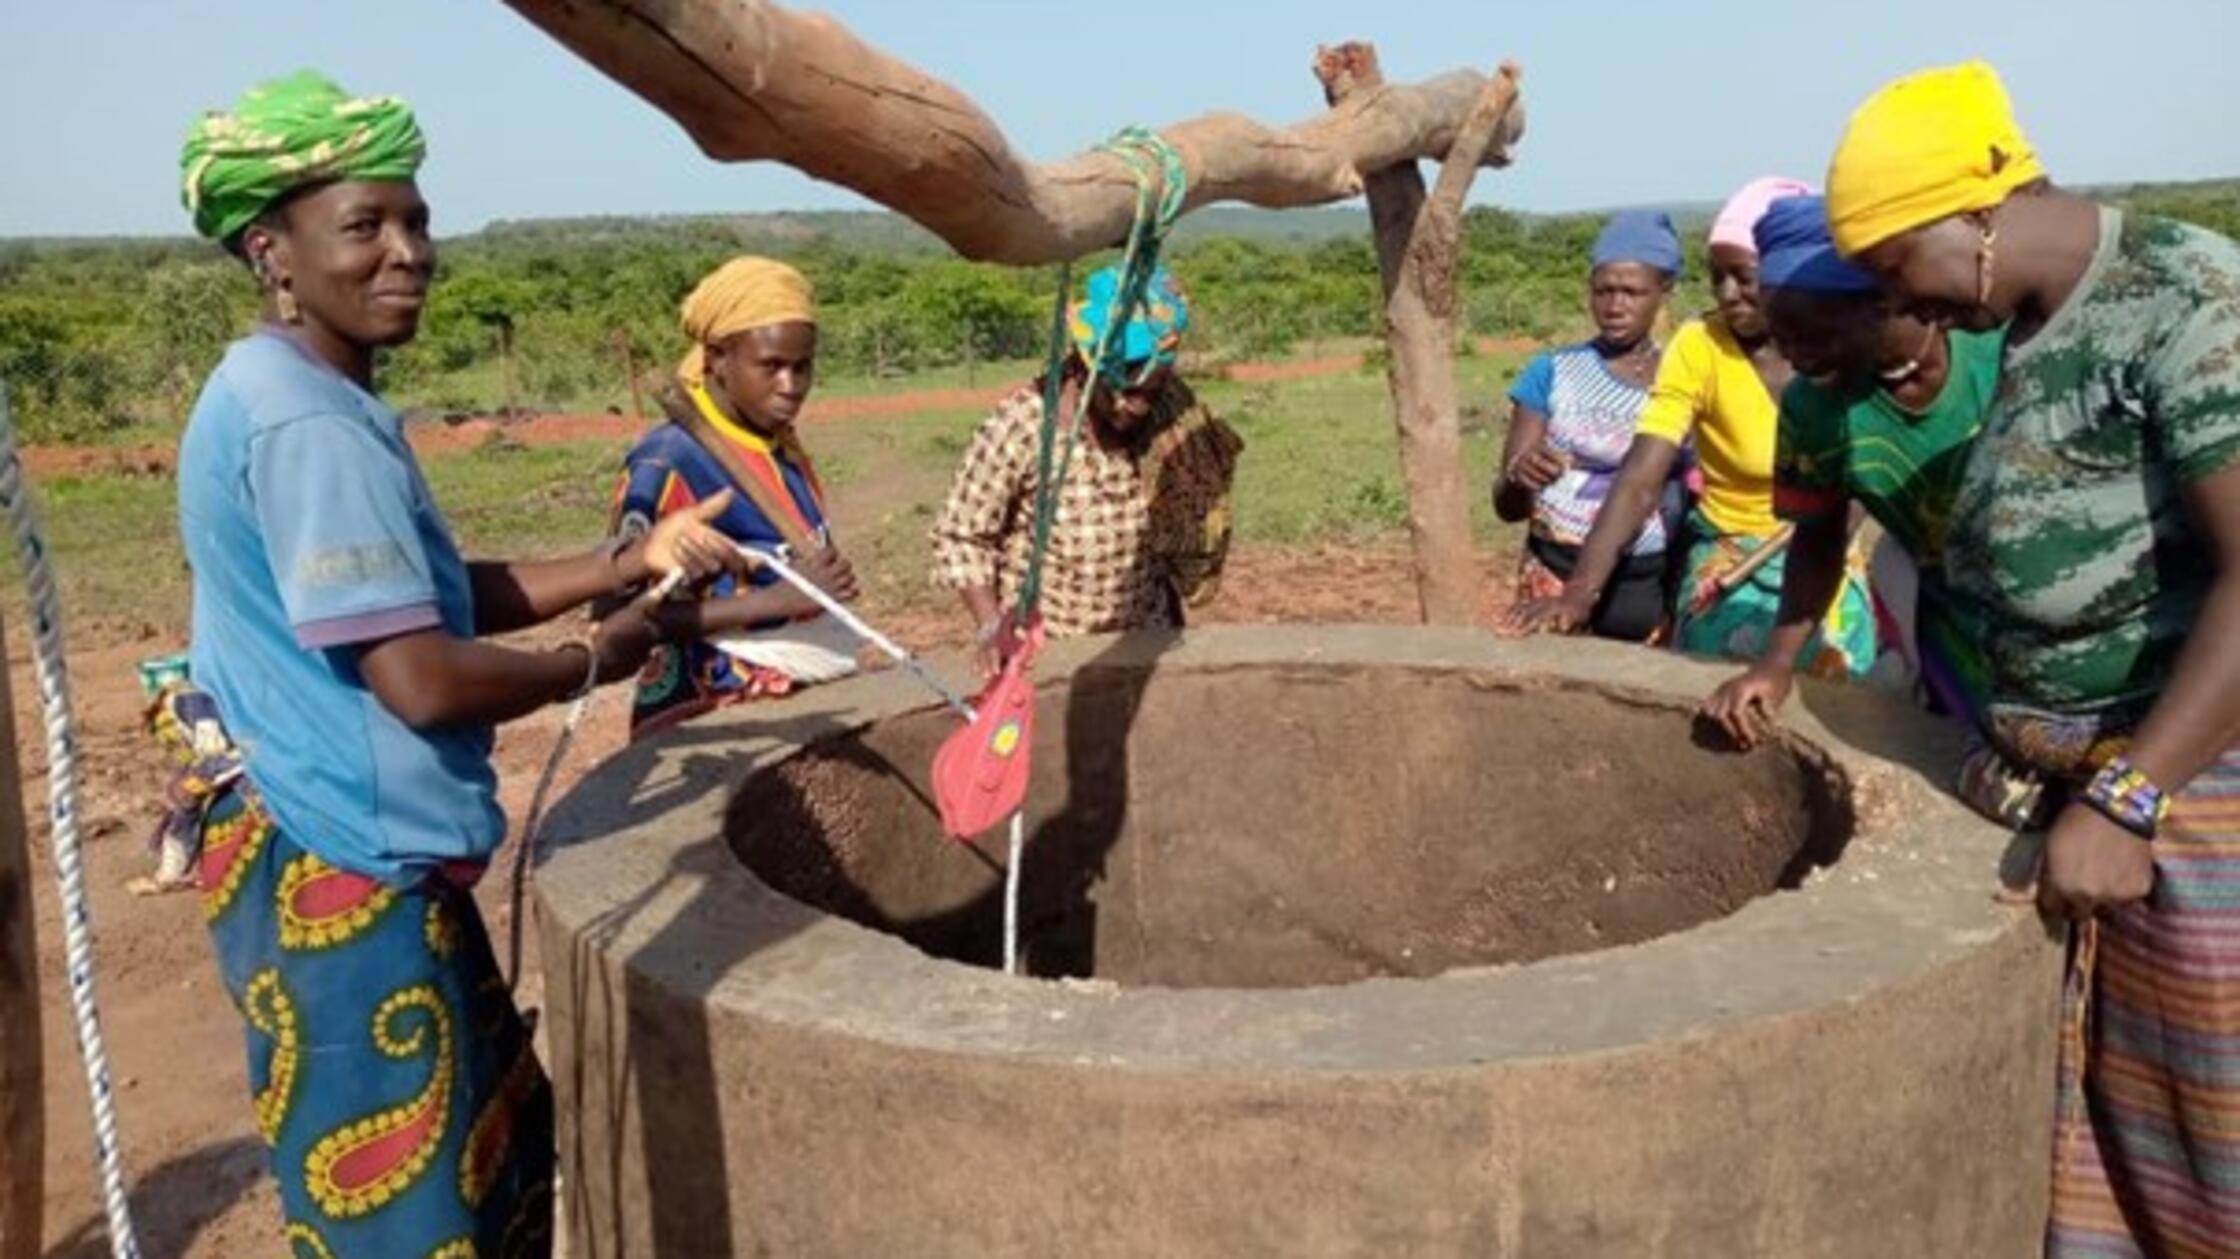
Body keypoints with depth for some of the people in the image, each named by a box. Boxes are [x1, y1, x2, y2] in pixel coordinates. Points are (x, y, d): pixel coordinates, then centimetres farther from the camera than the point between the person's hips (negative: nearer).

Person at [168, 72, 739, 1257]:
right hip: (336, 871, -10)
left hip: (367, 850, 10)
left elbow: (440, 595, 15)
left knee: (497, 1145, 22)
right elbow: (422, 678, -26)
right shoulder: (306, 422, -22)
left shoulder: (308, 399, 12)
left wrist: (627, 561, 5)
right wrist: (594, 662, -8)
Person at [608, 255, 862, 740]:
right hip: (723, 721, -7)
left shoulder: (785, 446, 7)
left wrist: (830, 579, 1)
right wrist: (779, 598, -23)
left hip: (821, 700, 7)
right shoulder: (668, 463, -15)